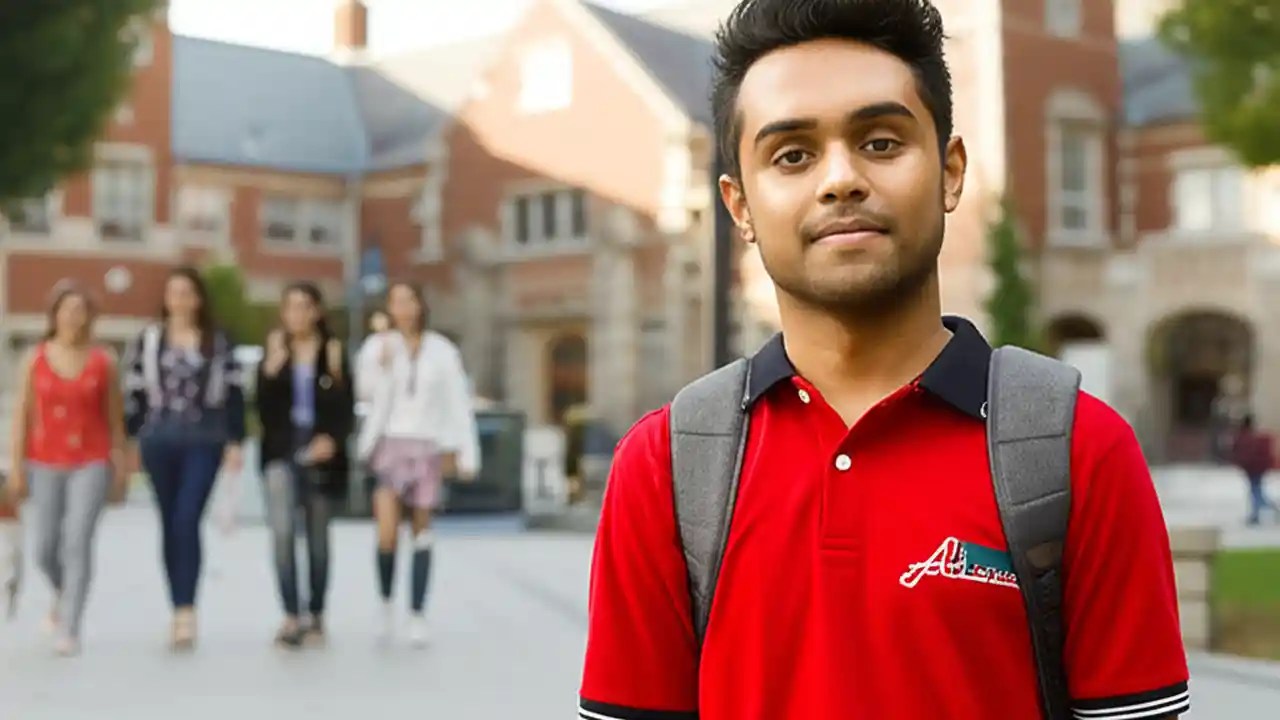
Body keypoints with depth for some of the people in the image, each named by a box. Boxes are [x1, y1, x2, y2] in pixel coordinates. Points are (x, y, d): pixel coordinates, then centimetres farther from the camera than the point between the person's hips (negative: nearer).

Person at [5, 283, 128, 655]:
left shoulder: (103, 362, 0)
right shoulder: (36, 359, 1)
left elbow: (114, 419, 4)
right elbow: (22, 416, 3)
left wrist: (120, 470, 3)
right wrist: (16, 467, -2)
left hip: (91, 463, -2)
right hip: (46, 464, 2)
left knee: (79, 542, -14)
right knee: (45, 550, 7)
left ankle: (69, 630, -10)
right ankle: (63, 593, 40)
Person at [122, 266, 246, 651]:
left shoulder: (219, 341, 4)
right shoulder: (148, 340, 8)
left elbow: (233, 393, 4)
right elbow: (135, 392, 8)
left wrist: (235, 442, -1)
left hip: (204, 441, -2)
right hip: (159, 440, 2)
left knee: (187, 521, -14)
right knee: (170, 525, 7)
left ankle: (186, 609, -15)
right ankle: (179, 609, 15)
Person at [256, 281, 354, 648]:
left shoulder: (334, 353, 2)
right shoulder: (275, 350, 6)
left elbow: (345, 409, 1)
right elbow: (263, 406, 0)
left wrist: (333, 439, -15)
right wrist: (270, 370, -14)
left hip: (320, 452, 0)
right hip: (282, 450, 0)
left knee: (317, 536, 9)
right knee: (283, 531, -14)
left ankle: (316, 614, 21)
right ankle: (291, 617, -12)